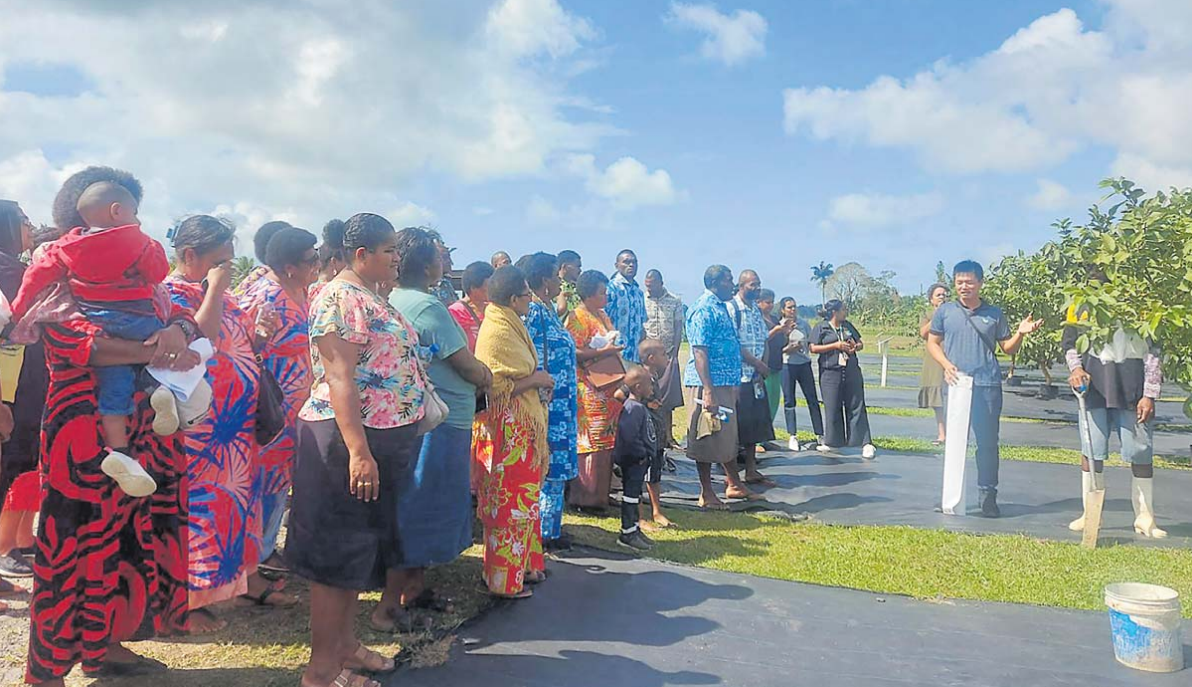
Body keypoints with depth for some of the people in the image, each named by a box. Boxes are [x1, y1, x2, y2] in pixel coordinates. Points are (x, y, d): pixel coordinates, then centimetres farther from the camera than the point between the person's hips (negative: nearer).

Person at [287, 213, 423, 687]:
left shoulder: (372, 298, 15)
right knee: (339, 549, 0)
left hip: (385, 437, 10)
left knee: (362, 545, 18)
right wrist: (359, 451, -28)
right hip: (350, 437, -10)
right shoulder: (341, 297, -15)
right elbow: (339, 378, -23)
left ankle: (346, 641, 32)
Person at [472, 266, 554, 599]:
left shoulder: (509, 325, 13)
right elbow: (497, 387, -25)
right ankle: (504, 580, 11)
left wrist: (537, 381, 5)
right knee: (510, 505, -1)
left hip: (523, 428, 10)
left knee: (524, 498, 18)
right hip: (506, 430, -10)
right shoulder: (497, 332, -19)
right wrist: (536, 379, -15)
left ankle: (525, 565, 31)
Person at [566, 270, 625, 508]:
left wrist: (615, 350, 14)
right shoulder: (578, 317, -10)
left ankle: (600, 493, 21)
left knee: (606, 441, 12)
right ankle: (585, 496, 2)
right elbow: (574, 352, -20)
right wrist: (603, 351, -23)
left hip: (607, 388, 9)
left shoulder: (602, 316, 19)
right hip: (590, 391, -9)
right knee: (592, 441, -7)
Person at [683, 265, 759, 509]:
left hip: (726, 383, 10)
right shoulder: (704, 310, -15)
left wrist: (734, 385, 23)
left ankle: (733, 484, 30)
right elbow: (699, 352, -20)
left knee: (728, 436, 18)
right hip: (709, 385, -10)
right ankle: (706, 494, 8)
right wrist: (708, 391, -25)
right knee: (708, 438, -1)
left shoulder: (721, 307, 16)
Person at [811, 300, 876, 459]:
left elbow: (861, 344, 20)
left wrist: (856, 346, -4)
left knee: (856, 406, 0)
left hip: (851, 372, 3)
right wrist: (835, 346, -13)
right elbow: (814, 348, -7)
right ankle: (831, 441, 15)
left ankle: (866, 443, -1)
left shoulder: (848, 326, 15)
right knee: (832, 408, 2)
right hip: (830, 373, -3)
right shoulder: (821, 328, 2)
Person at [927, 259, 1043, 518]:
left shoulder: (994, 314, 8)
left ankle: (988, 496, 10)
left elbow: (1008, 349, 12)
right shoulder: (945, 311, 6)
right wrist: (946, 364, -7)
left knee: (988, 442, 0)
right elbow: (933, 342, 10)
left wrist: (1020, 333, -8)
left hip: (987, 386, 0)